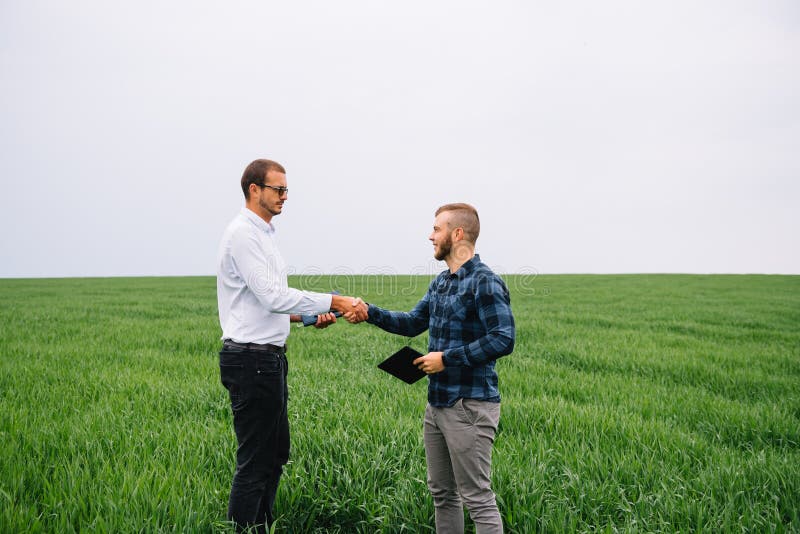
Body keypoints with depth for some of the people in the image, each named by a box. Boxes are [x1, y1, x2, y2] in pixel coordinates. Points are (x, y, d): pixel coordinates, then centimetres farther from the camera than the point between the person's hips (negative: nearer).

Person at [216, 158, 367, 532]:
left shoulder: (262, 234, 17)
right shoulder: (243, 234, -14)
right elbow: (273, 296, -22)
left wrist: (311, 317, 8)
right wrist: (334, 302, -21)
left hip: (268, 358, 11)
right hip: (251, 359, -11)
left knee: (275, 455, 18)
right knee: (254, 462, -3)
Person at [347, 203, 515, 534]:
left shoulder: (485, 283, -16)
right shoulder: (441, 282, 11)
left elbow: (503, 340, -22)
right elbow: (413, 323, 20)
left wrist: (447, 358, -20)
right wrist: (370, 314, 6)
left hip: (469, 407, -9)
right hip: (437, 404, 9)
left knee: (477, 499, -2)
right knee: (441, 493, 17)